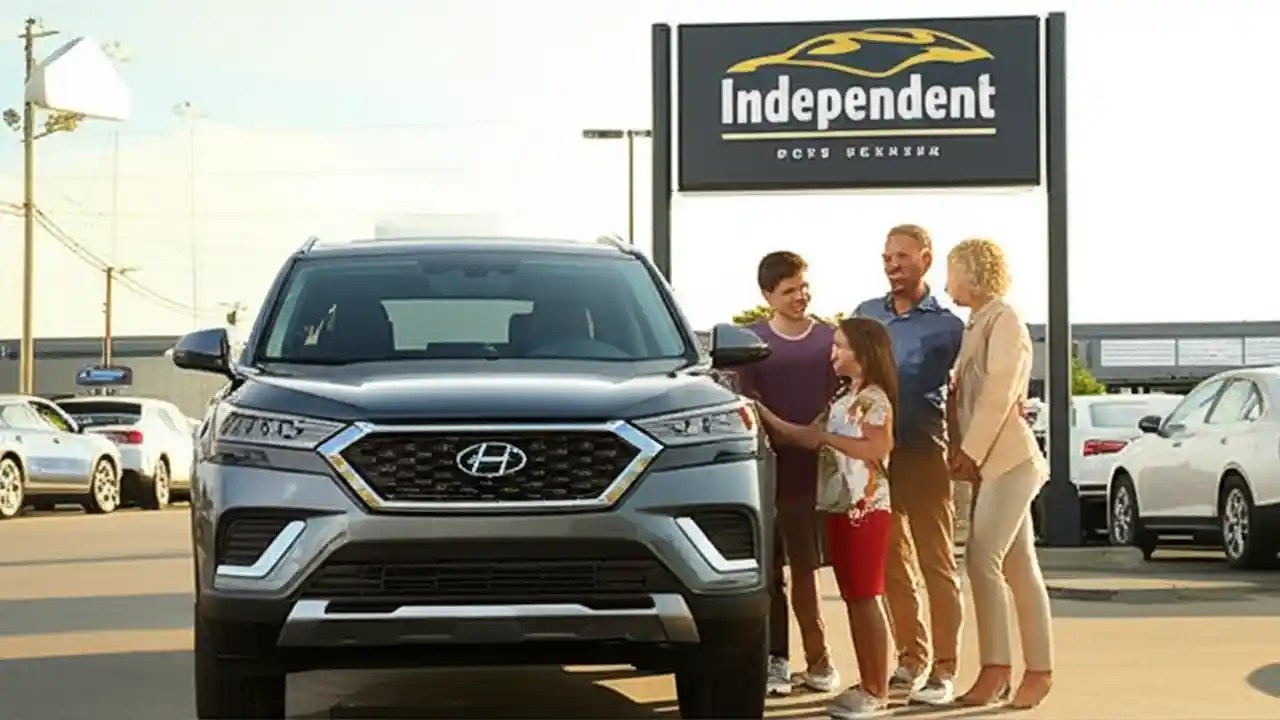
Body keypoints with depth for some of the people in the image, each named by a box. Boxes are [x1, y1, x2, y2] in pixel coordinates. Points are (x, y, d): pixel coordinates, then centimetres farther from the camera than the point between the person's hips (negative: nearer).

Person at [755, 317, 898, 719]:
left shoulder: (875, 397, -8)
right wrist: (765, 416, 9)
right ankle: (866, 685, 13)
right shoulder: (843, 400, 18)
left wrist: (828, 437, -16)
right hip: (840, 508, 9)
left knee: (867, 598, -8)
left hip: (867, 508, -9)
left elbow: (878, 448, -20)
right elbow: (812, 439, 14)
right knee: (852, 599, 8)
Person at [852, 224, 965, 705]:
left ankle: (943, 670, -3)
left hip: (923, 452, -4)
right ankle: (912, 658, 18)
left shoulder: (947, 327, 1)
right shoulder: (865, 314, 11)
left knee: (936, 563, -4)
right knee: (892, 564, 9)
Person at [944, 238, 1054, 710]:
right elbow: (965, 394, 15)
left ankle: (996, 668, -12)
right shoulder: (975, 326, 18)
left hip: (1007, 458, -9)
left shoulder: (1003, 321, -8)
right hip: (990, 461, 9)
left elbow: (999, 394, -16)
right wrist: (959, 450, 3)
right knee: (1018, 569, 7)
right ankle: (1038, 671, 8)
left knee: (983, 559, -14)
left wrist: (971, 452, -17)